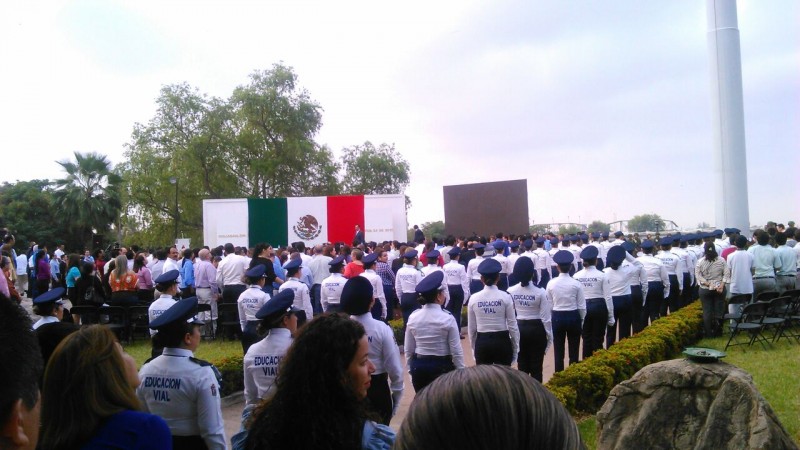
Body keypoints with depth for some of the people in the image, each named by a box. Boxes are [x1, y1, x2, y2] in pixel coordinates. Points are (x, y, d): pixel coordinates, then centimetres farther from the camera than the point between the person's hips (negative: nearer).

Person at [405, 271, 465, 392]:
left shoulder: (413, 317, -2)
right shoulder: (447, 318, -13)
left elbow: (408, 349, 4)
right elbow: (456, 350, -10)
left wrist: (410, 368, 15)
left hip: (418, 366, 4)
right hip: (442, 366, -3)